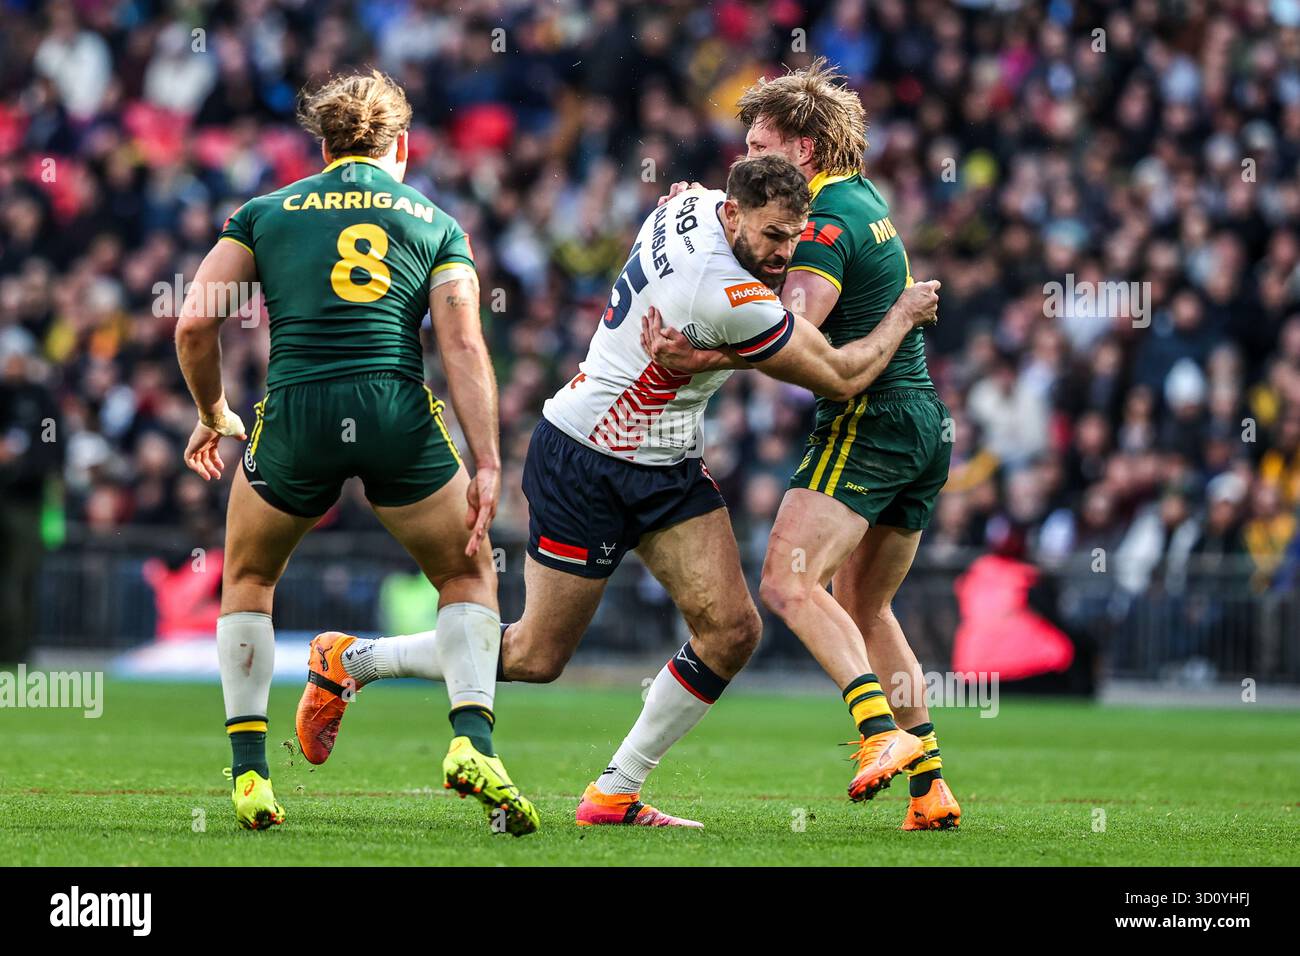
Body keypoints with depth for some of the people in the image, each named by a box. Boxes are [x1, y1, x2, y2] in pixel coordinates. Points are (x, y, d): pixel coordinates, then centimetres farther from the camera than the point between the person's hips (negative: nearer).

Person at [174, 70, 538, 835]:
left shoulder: (266, 212, 17)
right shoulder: (435, 223, 15)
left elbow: (195, 322, 6)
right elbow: (463, 344, 3)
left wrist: (213, 415, 22)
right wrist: (487, 465, -1)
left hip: (294, 415, 1)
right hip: (398, 414, -1)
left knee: (248, 580, 26)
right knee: (470, 578, 21)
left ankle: (250, 772, 15)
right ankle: (473, 740, -2)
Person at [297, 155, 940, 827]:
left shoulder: (692, 206, -3)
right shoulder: (731, 295, -29)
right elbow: (841, 379, -17)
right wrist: (902, 317, -2)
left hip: (666, 466, 9)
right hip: (586, 465, -9)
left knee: (732, 630, -4)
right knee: (537, 657, 2)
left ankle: (615, 794, 5)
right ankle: (351, 659, 19)